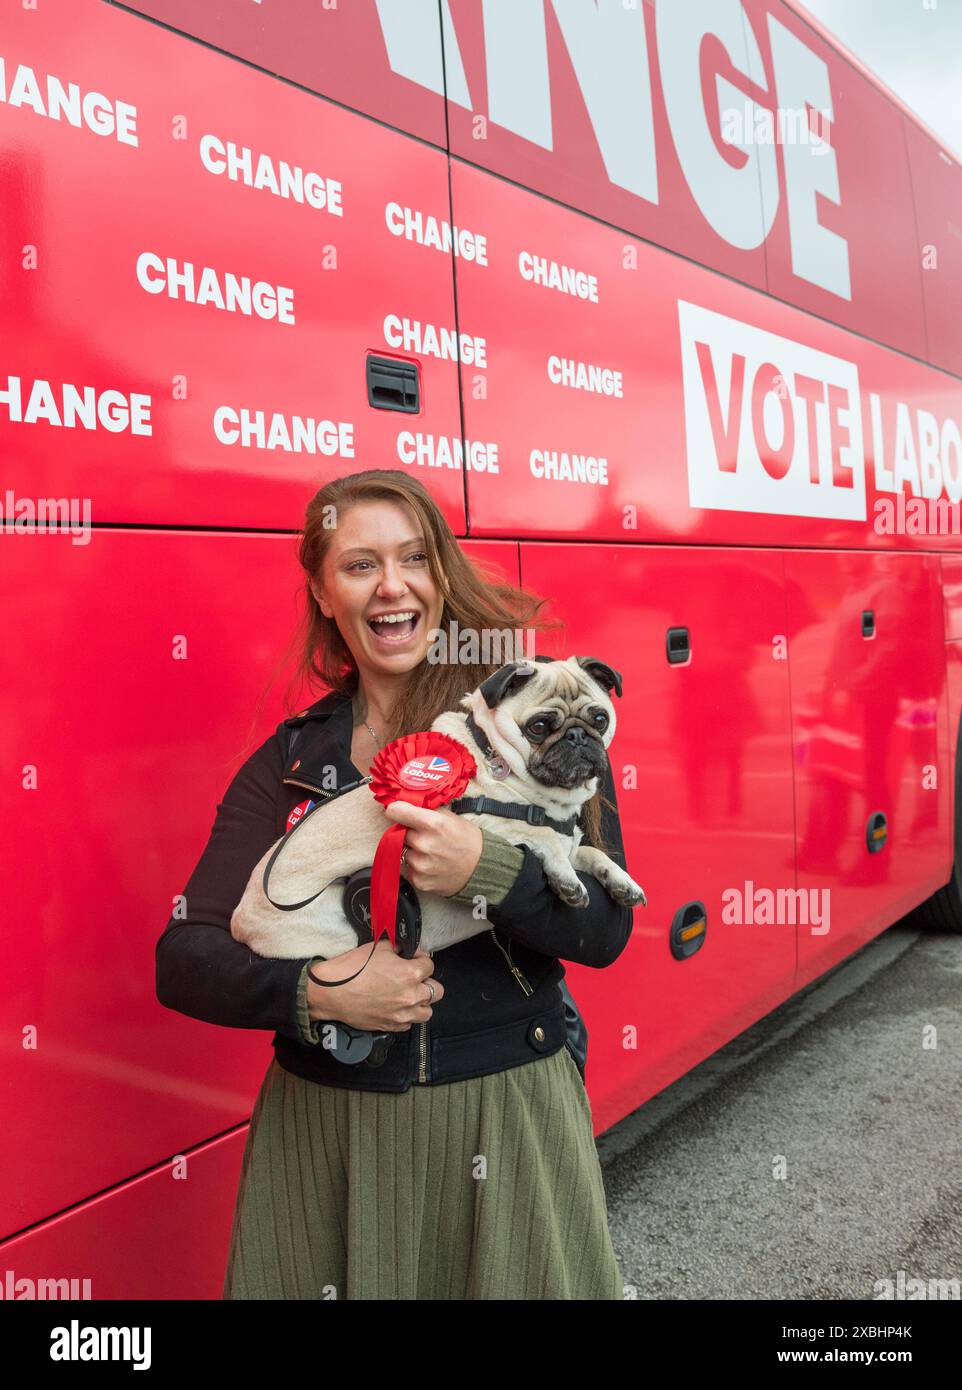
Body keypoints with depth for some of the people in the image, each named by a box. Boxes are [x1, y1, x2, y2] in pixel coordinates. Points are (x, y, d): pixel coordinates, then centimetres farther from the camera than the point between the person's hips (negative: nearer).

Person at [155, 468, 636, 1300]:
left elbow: (605, 931, -8)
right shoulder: (290, 759, 1)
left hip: (507, 1116, -1)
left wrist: (485, 868, -26)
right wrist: (320, 990, -21)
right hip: (324, 1135, 2)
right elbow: (184, 961, -3)